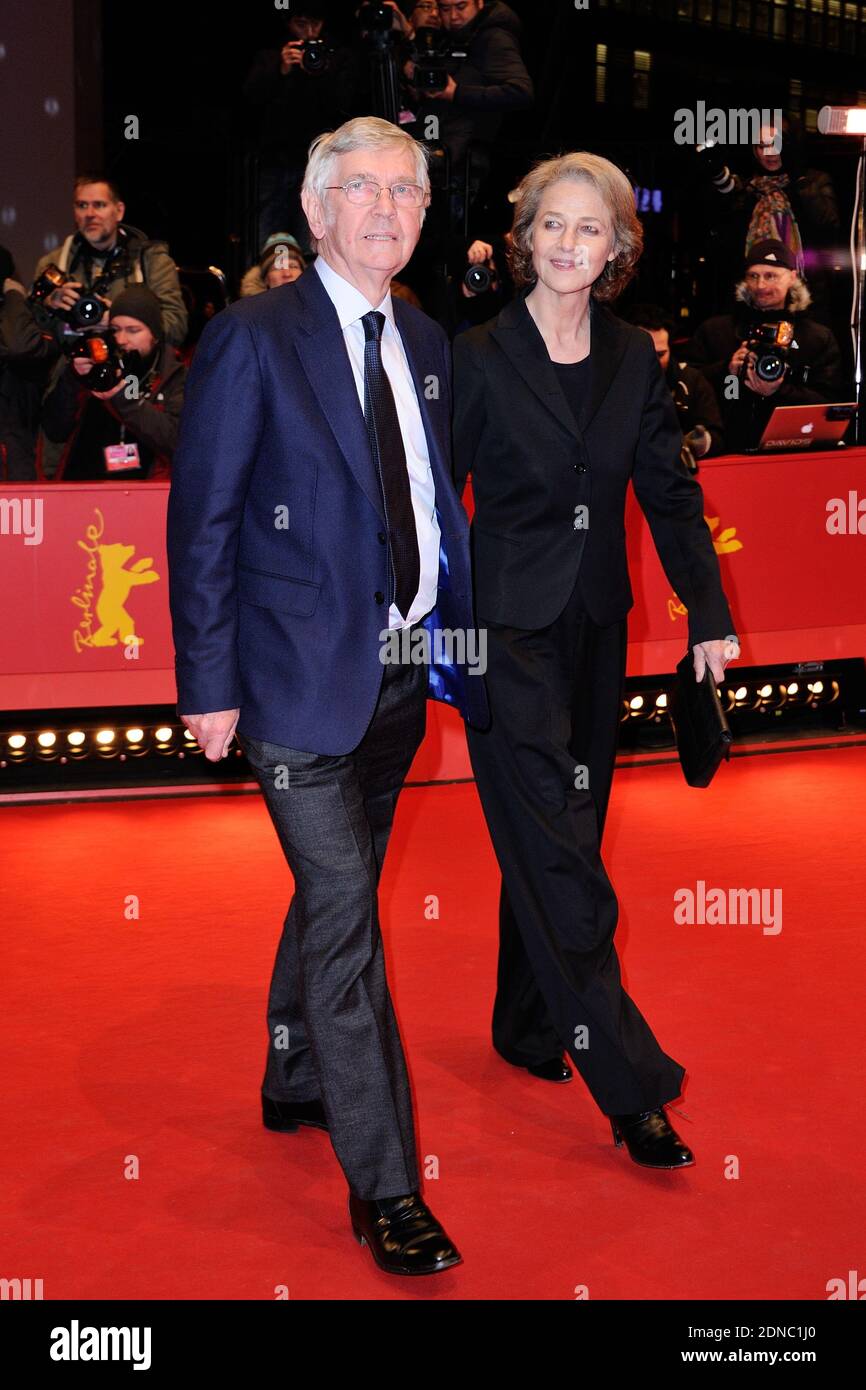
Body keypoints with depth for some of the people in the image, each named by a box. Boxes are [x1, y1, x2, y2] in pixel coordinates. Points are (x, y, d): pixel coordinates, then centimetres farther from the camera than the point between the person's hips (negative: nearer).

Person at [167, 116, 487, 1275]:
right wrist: (209, 685, -11)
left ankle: (295, 1084, 40)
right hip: (303, 677, -6)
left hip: (402, 674, 7)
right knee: (344, 914, -6)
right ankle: (384, 1185, 3)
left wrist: (453, 638, 7)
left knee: (338, 896, 20)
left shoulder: (425, 343, 10)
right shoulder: (253, 339, -9)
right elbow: (201, 521, -9)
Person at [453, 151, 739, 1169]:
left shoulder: (633, 361, 6)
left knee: (549, 841, 14)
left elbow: (670, 493, 8)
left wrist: (708, 611, 0)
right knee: (559, 853, -7)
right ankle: (630, 1088, -3)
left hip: (595, 627, 5)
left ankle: (526, 1025, 32)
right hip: (507, 628, -5)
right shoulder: (478, 359, -7)